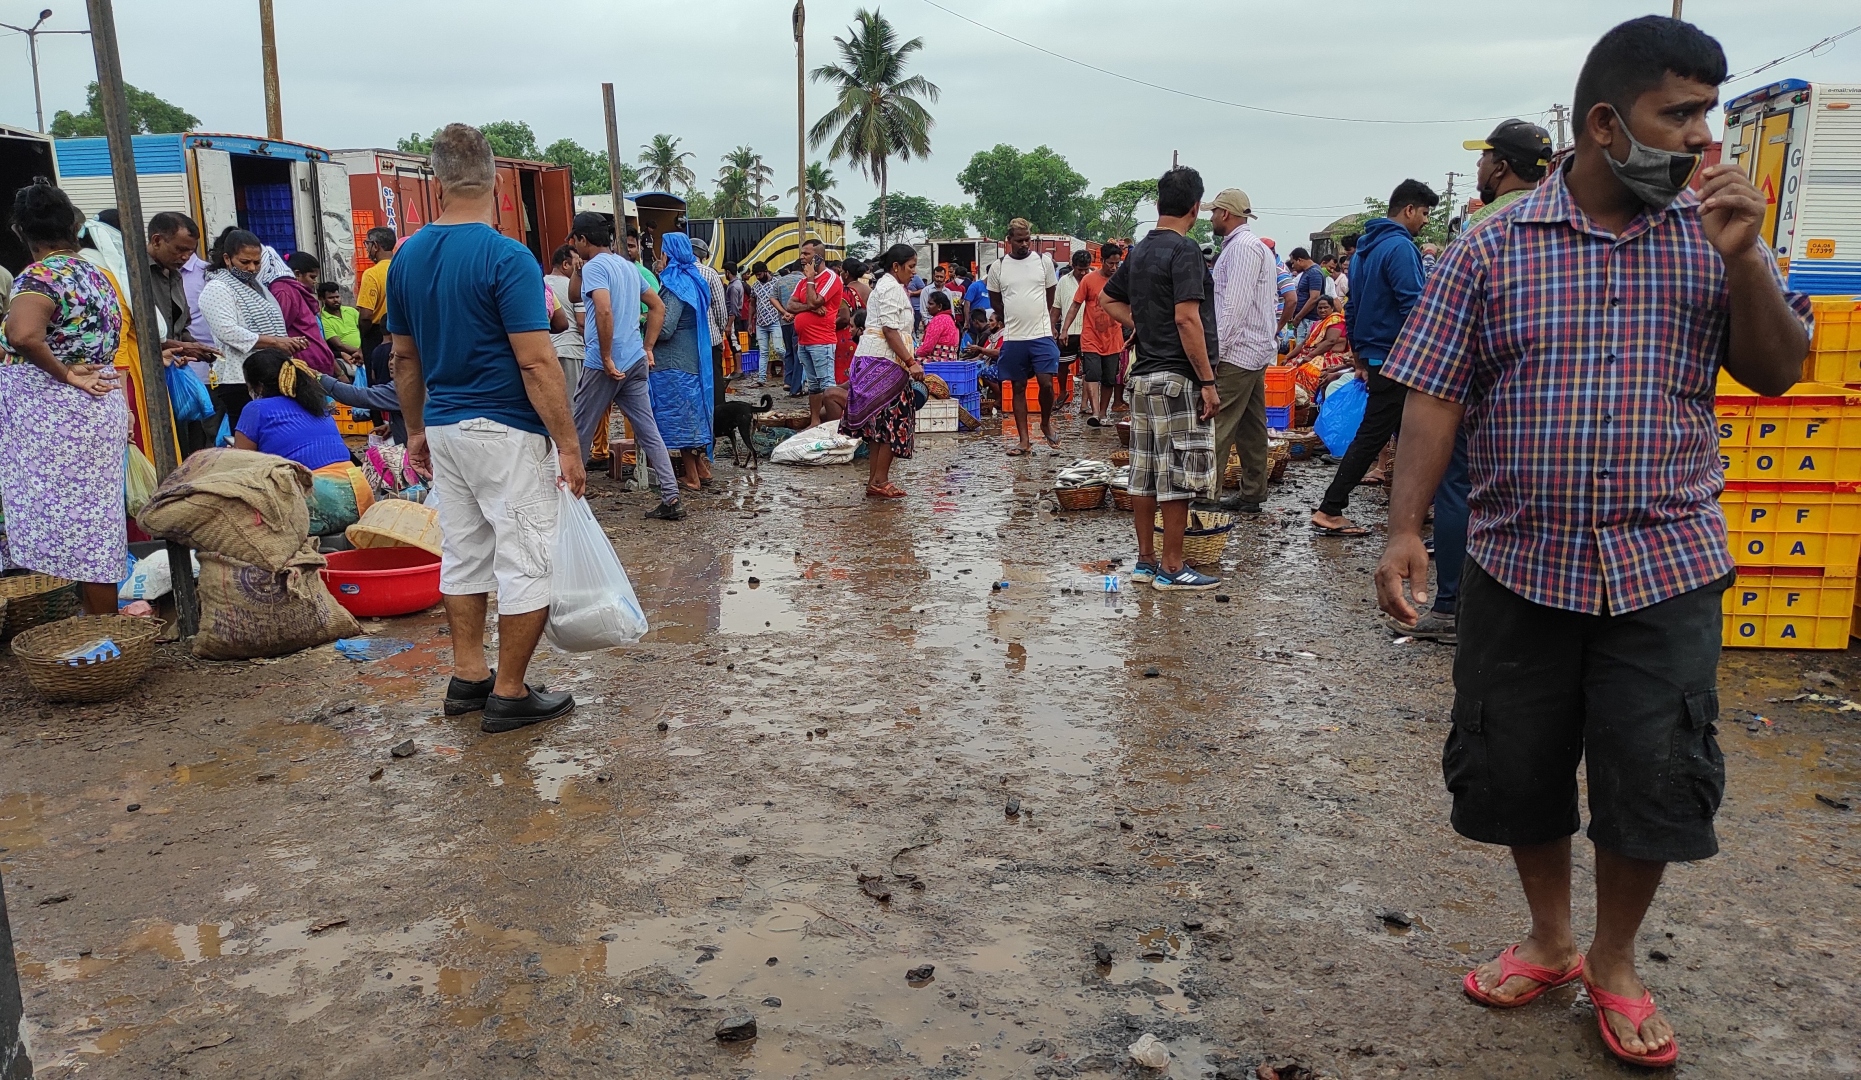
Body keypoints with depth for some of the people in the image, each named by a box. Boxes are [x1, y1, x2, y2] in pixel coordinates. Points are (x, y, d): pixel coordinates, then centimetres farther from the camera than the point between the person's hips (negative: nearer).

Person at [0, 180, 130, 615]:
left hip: (54, 414, -7)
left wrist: (63, 373, -18)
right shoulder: (95, 273, 11)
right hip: (102, 404, 7)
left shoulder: (38, 277, -13)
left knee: (71, 521, -1)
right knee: (96, 517, 12)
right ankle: (105, 623, 18)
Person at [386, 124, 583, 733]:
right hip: (506, 432, -7)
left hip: (444, 428, 8)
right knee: (526, 565, 1)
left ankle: (467, 678, 23)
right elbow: (536, 362, -19)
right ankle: (510, 695, 6)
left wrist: (416, 430, 22)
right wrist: (568, 444, -14)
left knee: (463, 557, 16)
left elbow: (405, 358, 13)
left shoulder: (407, 258, 6)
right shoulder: (507, 258, -16)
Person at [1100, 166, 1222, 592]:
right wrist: (1208, 381, -17)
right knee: (1179, 476, -3)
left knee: (1145, 472, 11)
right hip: (1178, 379, -9)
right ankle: (1171, 568, 2)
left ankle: (1146, 560, 18)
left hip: (1143, 375, 9)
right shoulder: (1184, 250, -13)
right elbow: (1187, 318, -20)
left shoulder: (1139, 251, 13)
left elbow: (1107, 299, 25)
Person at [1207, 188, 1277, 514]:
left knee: (1218, 425, -12)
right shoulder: (1258, 246, 19)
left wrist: (1216, 349, -20)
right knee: (1251, 426, 12)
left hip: (1237, 352, -11)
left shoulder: (1242, 246, -13)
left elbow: (1234, 304, -20)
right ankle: (1252, 494, 17)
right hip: (1256, 350, 11)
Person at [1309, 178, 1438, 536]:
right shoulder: (1400, 247, -15)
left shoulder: (1367, 247, 15)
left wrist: (1359, 357, 24)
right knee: (1370, 437, -4)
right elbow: (1414, 306, -23)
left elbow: (1353, 307, 21)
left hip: (1374, 356, 10)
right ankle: (1329, 511, -1)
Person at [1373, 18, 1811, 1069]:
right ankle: (1550, 939, 34)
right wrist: (1406, 531, -12)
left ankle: (1616, 961, 28)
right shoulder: (1493, 248, -2)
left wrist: (1745, 260, -11)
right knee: (1512, 771, 10)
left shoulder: (1714, 237, 5)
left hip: (1668, 563, 1)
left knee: (1657, 777, 3)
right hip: (1520, 562, 0)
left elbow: (1777, 374, 5)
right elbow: (1435, 394, -4)